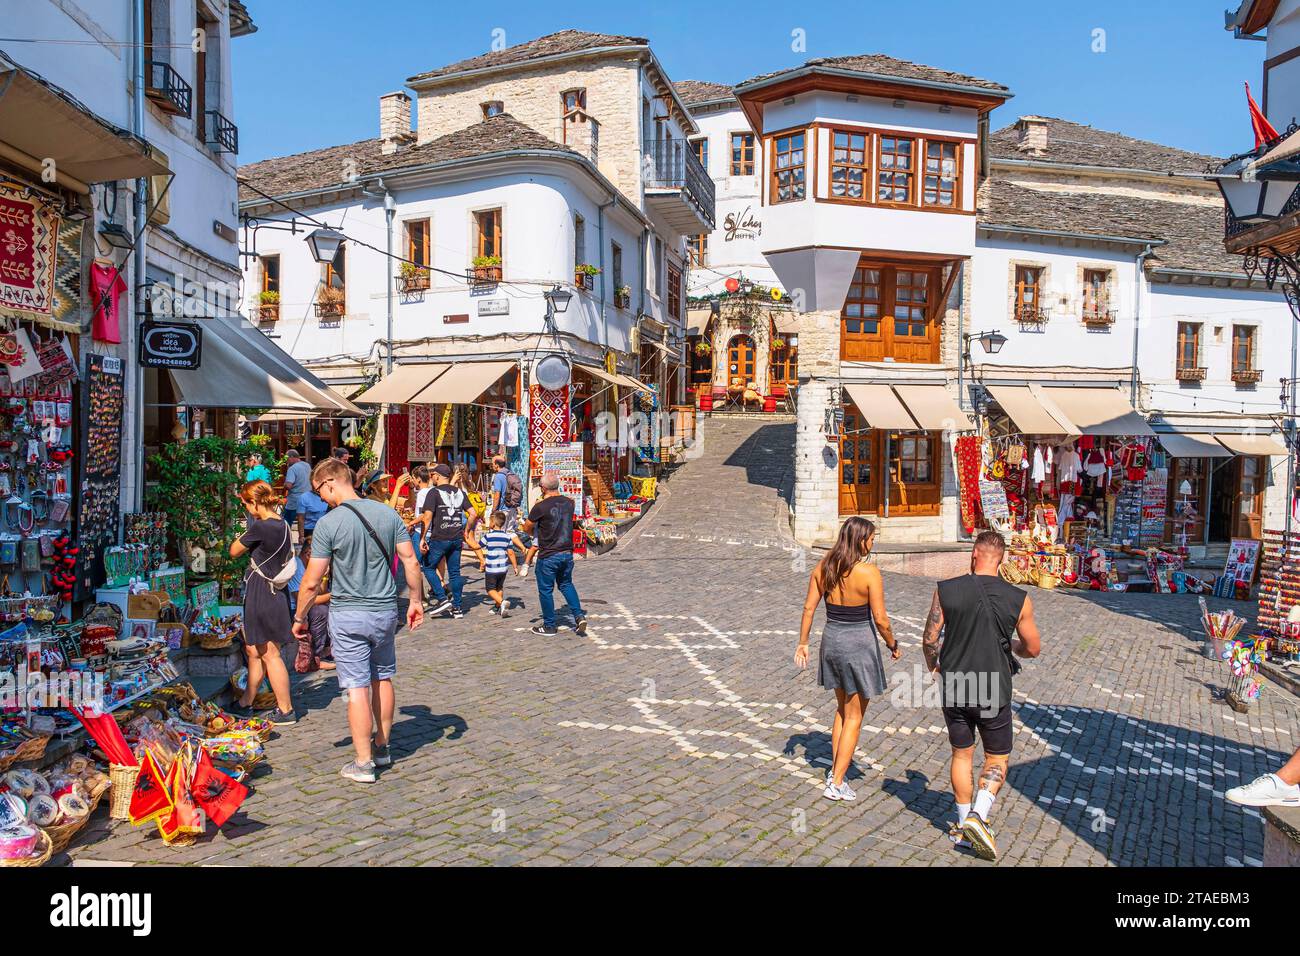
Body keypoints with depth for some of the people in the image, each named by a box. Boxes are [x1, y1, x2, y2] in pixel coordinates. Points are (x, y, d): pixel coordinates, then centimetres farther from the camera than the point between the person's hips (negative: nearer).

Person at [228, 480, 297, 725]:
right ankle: (245, 703, 32)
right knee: (254, 649, 20)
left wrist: (244, 532, 10)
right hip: (275, 592, 9)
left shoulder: (260, 527, -19)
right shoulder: (283, 525, 7)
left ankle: (286, 711, 7)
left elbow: (234, 551, -6)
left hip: (261, 593, -9)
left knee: (269, 654, 0)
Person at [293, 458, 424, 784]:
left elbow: (312, 581, -10)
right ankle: (382, 748, 30)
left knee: (357, 688, 0)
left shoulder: (328, 523, -13)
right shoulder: (389, 514, 1)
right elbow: (410, 561, 1)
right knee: (383, 679, 17)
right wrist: (415, 601, 11)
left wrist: (300, 618, 3)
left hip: (348, 615, -5)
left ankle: (363, 763, 6)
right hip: (386, 611, 5)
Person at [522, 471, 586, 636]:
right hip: (567, 553, 5)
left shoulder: (540, 507, -16)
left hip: (548, 556, -5)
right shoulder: (569, 502, 0)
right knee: (566, 584, 23)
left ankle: (549, 626, 17)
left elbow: (527, 528, -1)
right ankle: (579, 615, 9)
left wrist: (534, 533, 21)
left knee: (545, 590, 9)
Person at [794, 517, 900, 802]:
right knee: (854, 717, 8)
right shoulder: (869, 572, -18)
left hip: (831, 640, 5)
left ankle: (837, 765, 32)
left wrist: (803, 642, 10)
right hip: (859, 644, -5)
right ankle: (836, 783, 11)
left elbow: (809, 607, 1)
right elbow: (880, 619, -16)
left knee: (842, 707, 26)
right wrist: (893, 645, 1)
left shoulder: (823, 567, -3)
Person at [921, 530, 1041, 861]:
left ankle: (964, 825, 25)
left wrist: (933, 666, 15)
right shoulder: (1018, 598, -10)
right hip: (994, 692, -1)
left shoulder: (946, 590, -11)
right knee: (998, 758, 15)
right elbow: (1033, 649, 0)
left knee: (962, 754, 17)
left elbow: (929, 639, -5)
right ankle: (978, 815, -3)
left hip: (954, 688, 1)